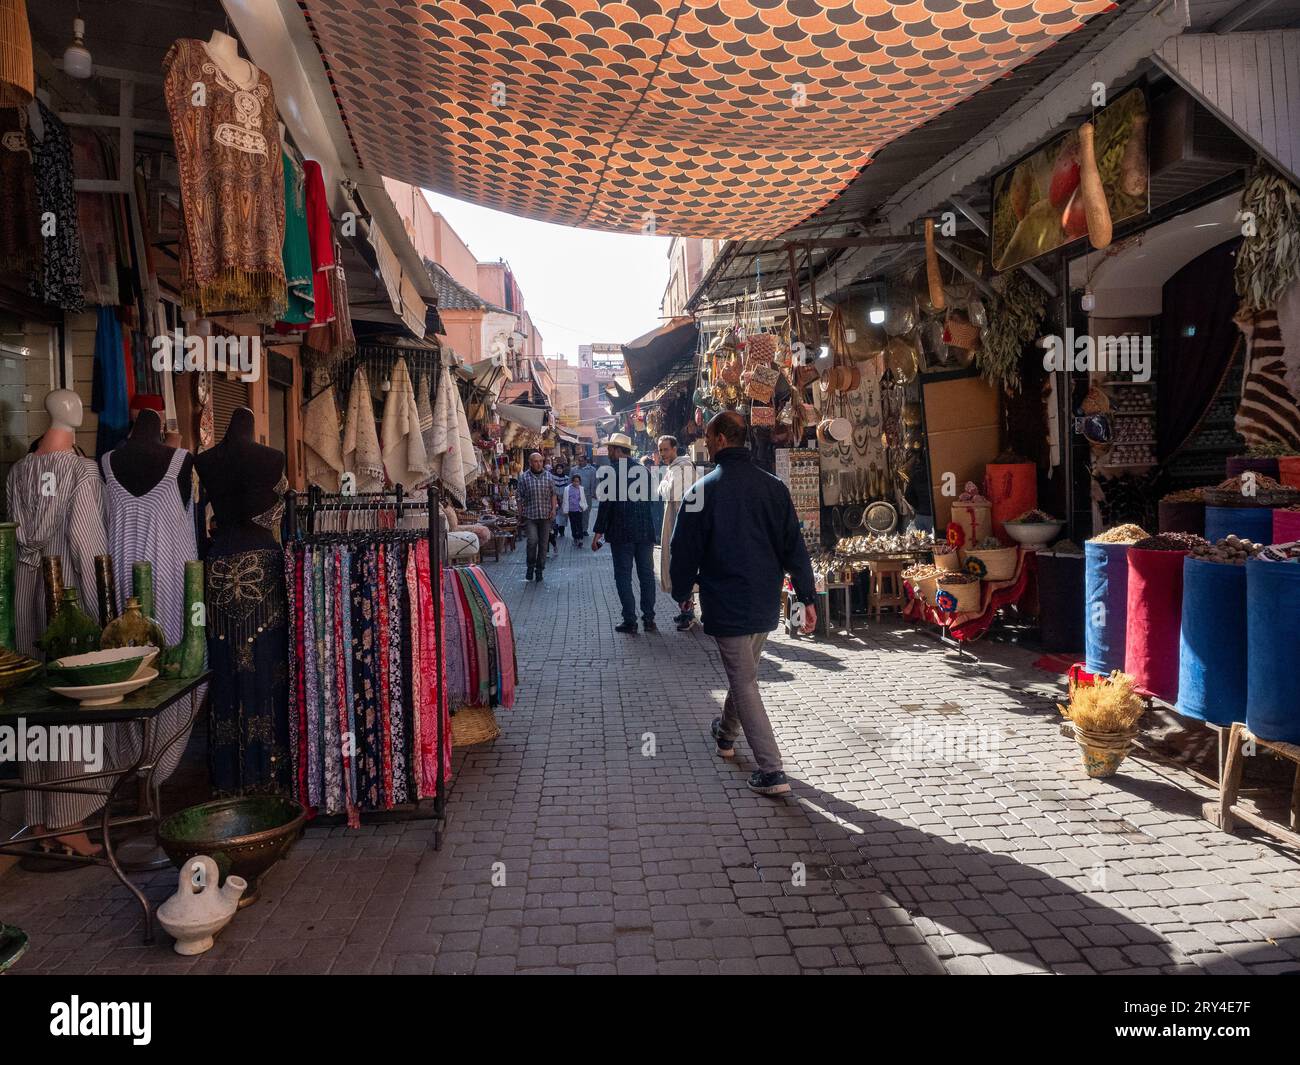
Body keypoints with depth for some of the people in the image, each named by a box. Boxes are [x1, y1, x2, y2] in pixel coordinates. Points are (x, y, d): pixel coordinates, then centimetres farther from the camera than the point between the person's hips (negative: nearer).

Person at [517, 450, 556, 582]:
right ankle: (530, 567, 7)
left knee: (543, 543, 4)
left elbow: (553, 494, 10)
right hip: (530, 515, -2)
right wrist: (520, 514, 1)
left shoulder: (548, 476, 6)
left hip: (546, 515, 2)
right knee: (532, 541, -14)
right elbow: (521, 497, 3)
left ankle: (539, 571, 16)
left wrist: (553, 509, -2)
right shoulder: (524, 477, 0)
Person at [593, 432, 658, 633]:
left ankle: (630, 621, 2)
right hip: (645, 531, 5)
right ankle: (649, 619, 12)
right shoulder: (643, 469, 8)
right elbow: (649, 499, 13)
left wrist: (598, 532, -8)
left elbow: (606, 503, -11)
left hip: (621, 533, -4)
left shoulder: (612, 471, -8)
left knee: (623, 577, 3)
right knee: (647, 575, 10)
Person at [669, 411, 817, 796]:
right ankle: (726, 733, 46)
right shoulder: (773, 487, 1)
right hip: (767, 603, 6)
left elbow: (685, 548, -6)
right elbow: (794, 546, 0)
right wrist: (807, 598, 5)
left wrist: (682, 592, 11)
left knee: (744, 684, 1)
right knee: (745, 673, 24)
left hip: (727, 605, -5)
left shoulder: (703, 491, -12)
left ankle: (771, 771, -3)